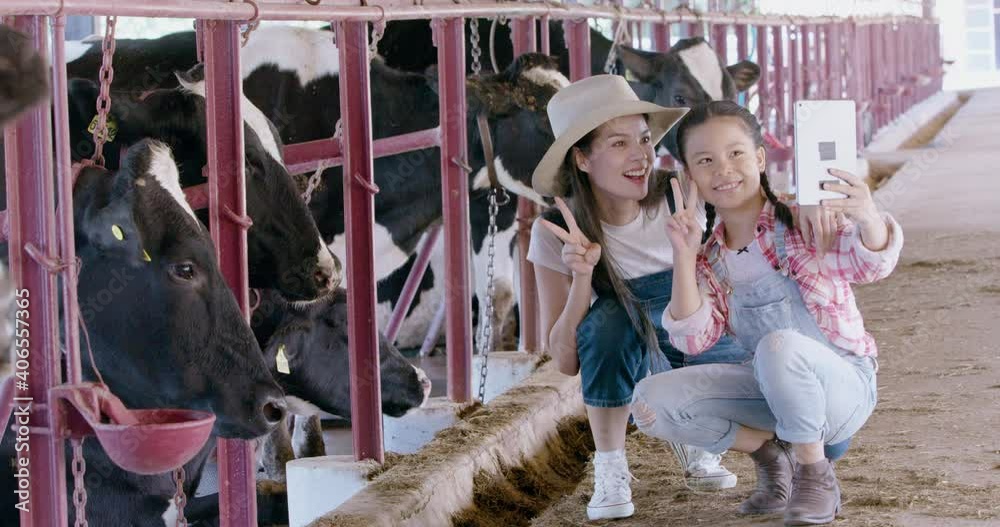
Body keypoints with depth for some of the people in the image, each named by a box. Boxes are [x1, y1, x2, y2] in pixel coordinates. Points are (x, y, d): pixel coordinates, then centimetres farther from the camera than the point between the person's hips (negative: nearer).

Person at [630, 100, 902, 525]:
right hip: (772, 390, 5)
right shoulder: (710, 259, 2)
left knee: (780, 345, -39)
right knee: (651, 401, -13)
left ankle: (815, 473, -15)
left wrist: (868, 220, -55)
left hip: (841, 385, -5)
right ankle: (770, 451, 4)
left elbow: (869, 265, -31)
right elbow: (693, 340, -6)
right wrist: (683, 256, -16)